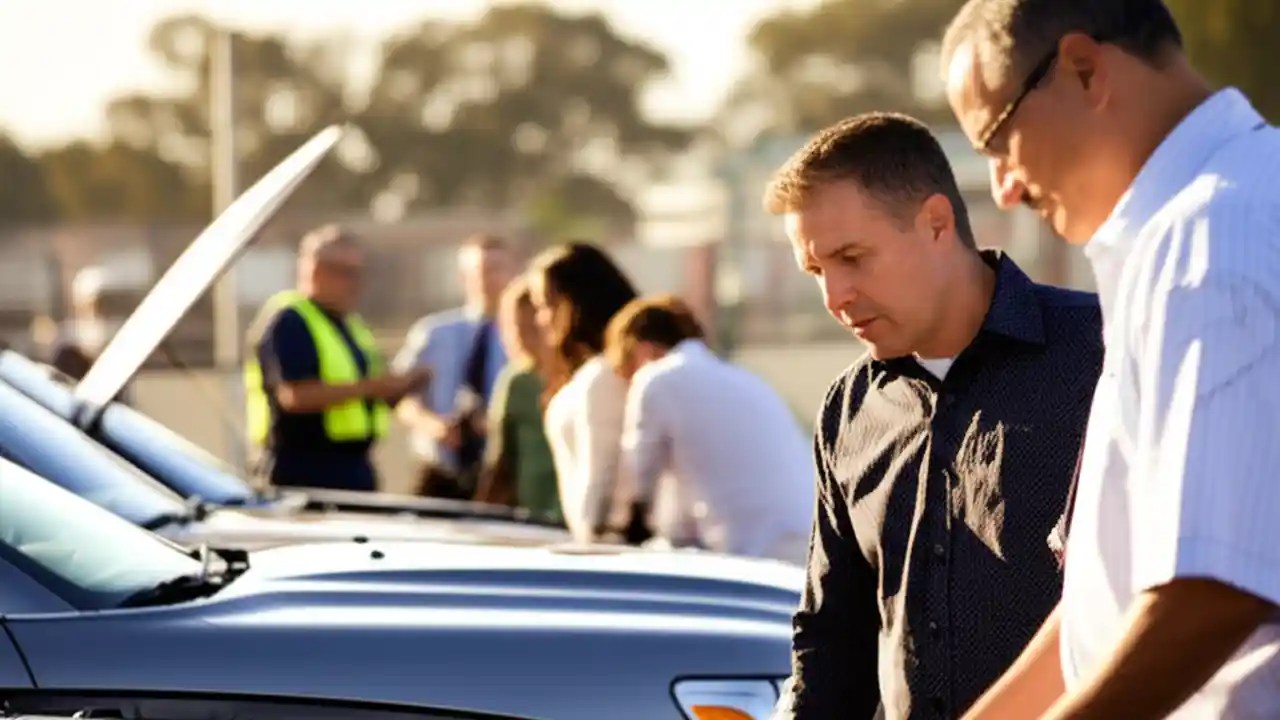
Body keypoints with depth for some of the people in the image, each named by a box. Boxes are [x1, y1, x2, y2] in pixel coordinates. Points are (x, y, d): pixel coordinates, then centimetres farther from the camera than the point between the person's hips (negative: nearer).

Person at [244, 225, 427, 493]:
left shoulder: (349, 323, 19)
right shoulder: (288, 322, -10)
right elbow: (295, 395, -22)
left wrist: (398, 387, 3)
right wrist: (369, 387, -23)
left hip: (355, 467, 9)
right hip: (304, 470, -9)